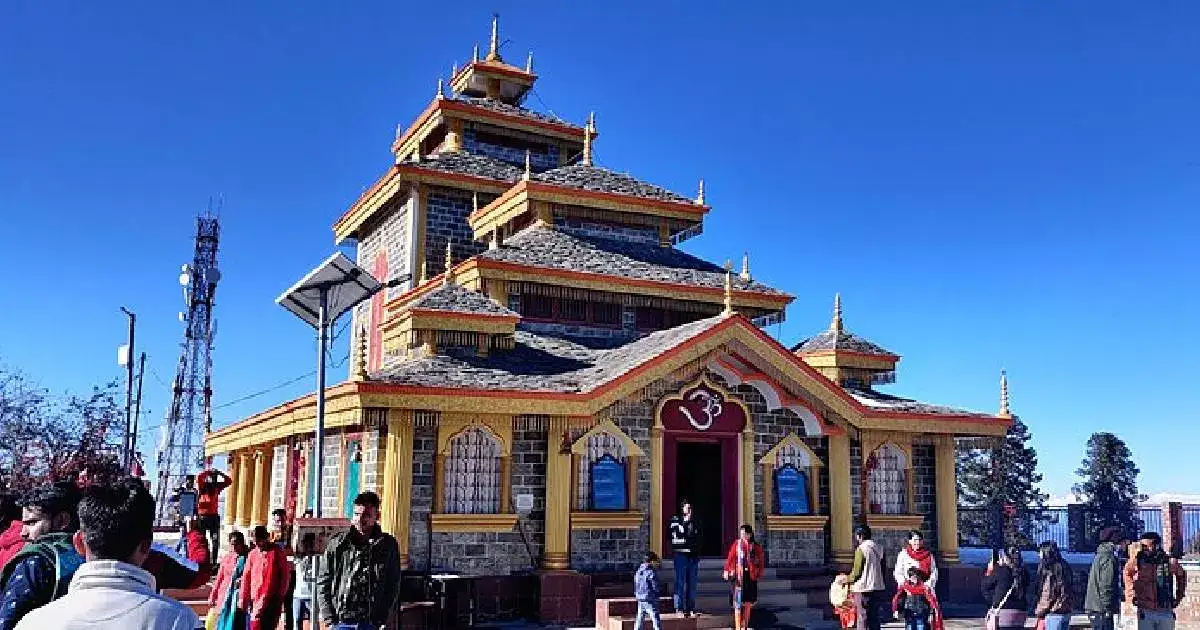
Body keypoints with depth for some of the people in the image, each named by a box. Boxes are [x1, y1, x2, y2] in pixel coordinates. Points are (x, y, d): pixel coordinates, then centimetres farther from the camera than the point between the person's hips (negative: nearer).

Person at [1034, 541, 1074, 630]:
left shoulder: (1049, 570, -15)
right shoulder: (1065, 567, 11)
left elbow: (1047, 594, -15)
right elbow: (1067, 592, 14)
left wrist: (1039, 612, -3)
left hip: (1054, 613, -9)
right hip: (1066, 611, 9)